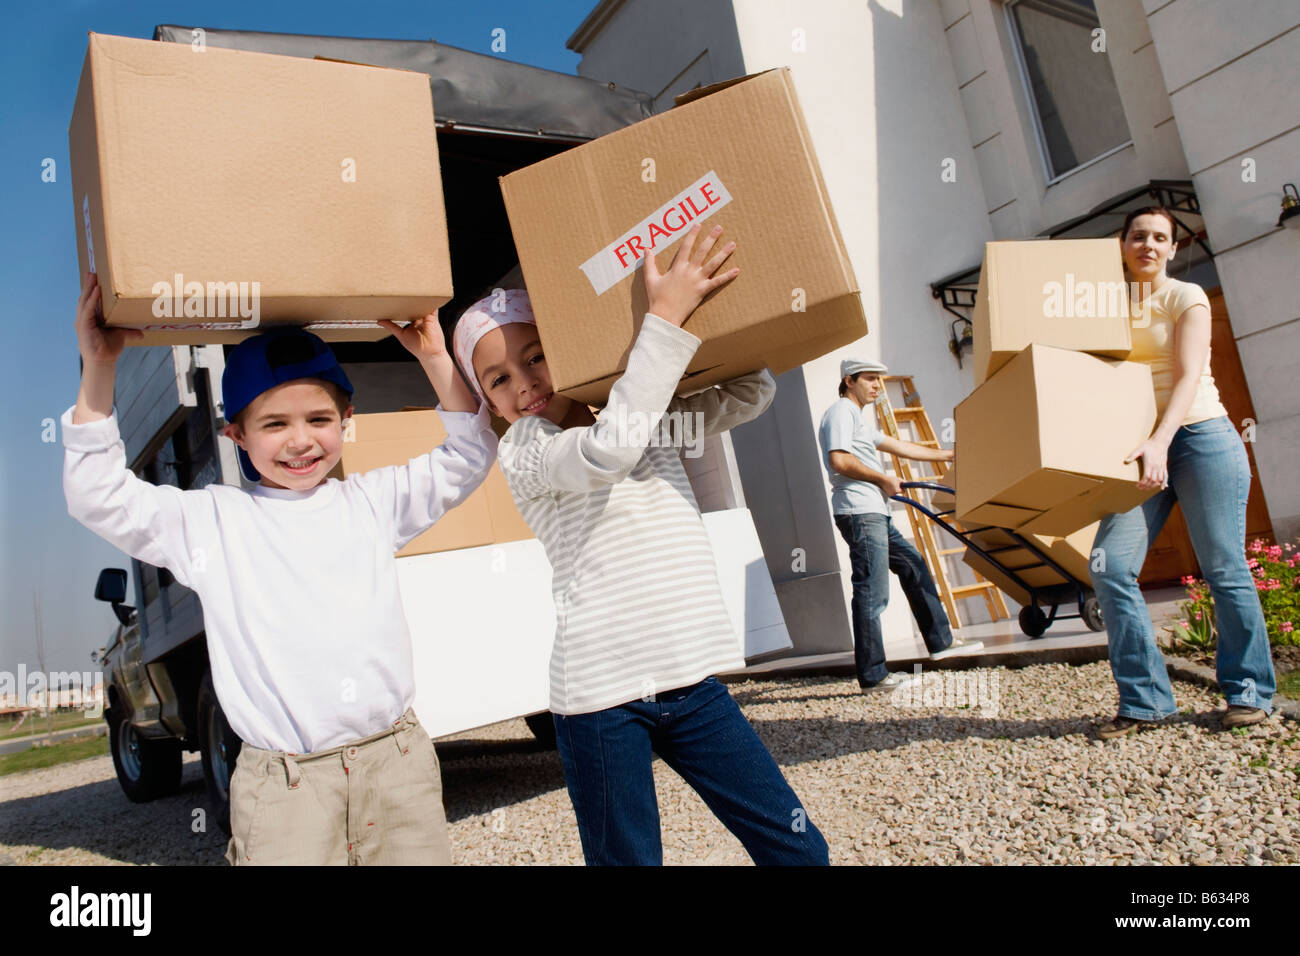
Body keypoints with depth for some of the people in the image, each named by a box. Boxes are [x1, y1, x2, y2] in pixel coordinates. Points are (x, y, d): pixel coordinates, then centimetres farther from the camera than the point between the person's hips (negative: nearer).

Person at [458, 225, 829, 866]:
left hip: (690, 677, 5)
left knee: (797, 848, 8)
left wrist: (711, 309, 2)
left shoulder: (656, 421, 13)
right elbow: (607, 450, -24)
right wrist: (666, 315, -20)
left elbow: (751, 393, 13)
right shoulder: (523, 450, -5)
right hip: (601, 695, -4)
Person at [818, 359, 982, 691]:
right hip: (859, 512, -11)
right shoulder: (841, 412, -6)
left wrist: (947, 455, 33)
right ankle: (873, 676, -8)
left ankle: (940, 641, 29)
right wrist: (883, 479, -10)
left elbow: (898, 446, 31)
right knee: (872, 593, -11)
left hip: (875, 513, 11)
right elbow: (839, 460, -20)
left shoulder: (859, 416, 27)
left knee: (914, 568, 18)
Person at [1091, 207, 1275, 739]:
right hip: (1142, 446, 4)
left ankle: (1248, 691, 15)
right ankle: (1144, 700, -1)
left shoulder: (1186, 298, 1)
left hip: (1200, 436, -3)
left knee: (1223, 567, -2)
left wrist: (1161, 442, -27)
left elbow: (1189, 375, -12)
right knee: (1110, 567, -10)